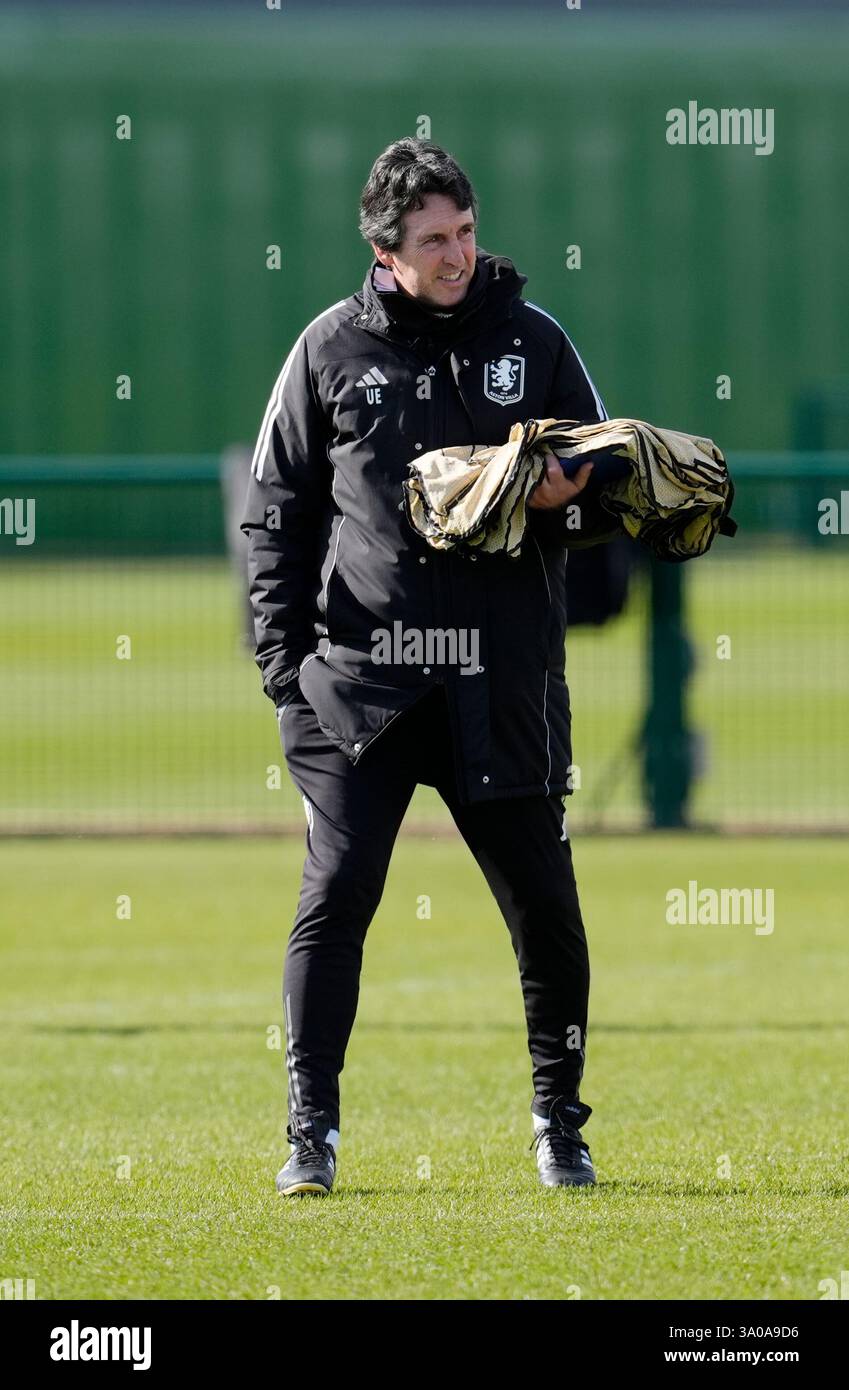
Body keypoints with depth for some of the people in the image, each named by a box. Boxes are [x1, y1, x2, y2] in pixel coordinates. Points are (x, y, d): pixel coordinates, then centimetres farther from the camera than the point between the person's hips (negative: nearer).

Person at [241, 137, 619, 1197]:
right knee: (336, 894, -7)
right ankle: (311, 1132, 0)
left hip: (504, 681, 1)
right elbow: (275, 513, 8)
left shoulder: (533, 342, 8)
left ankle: (557, 1120, 20)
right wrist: (284, 663, -1)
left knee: (544, 906, 3)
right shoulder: (331, 350, 5)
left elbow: (609, 496, 15)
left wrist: (571, 495, -9)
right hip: (359, 680, -1)